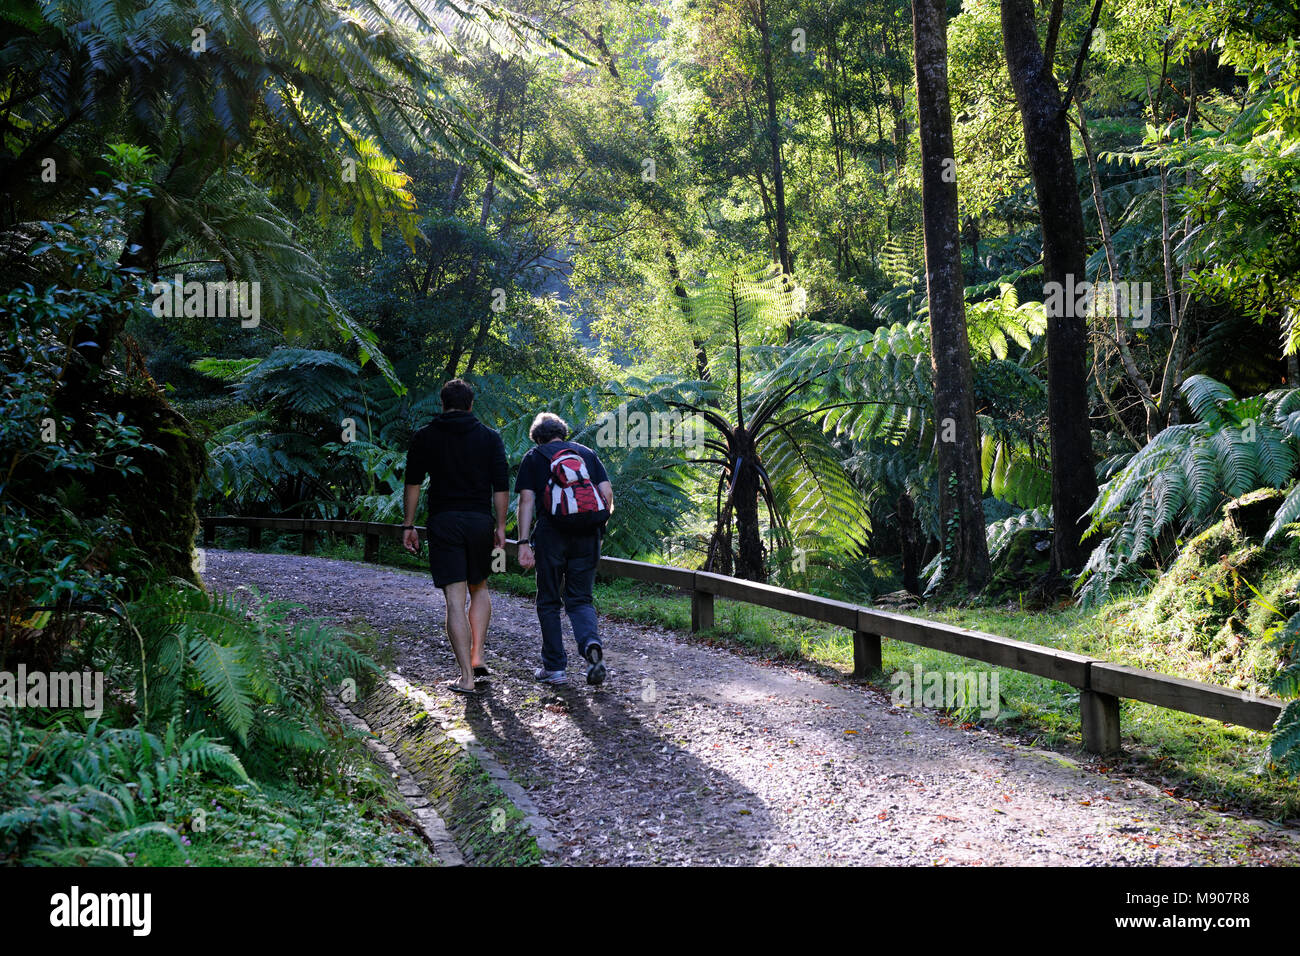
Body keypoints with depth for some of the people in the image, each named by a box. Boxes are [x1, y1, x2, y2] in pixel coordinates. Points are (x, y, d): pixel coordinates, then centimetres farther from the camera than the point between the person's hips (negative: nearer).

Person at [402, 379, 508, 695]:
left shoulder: (425, 437, 5)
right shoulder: (490, 437, 6)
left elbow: (413, 483, 0)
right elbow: (501, 486, 1)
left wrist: (409, 525, 4)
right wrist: (501, 526, 6)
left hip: (444, 522, -1)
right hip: (480, 521, 1)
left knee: (455, 599, -3)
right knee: (479, 589, 23)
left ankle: (466, 678, -7)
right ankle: (478, 655, 13)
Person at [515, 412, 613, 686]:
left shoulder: (534, 457, 8)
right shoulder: (586, 452, 15)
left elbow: (526, 501, -3)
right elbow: (607, 492, 5)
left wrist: (524, 543, -7)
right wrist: (601, 523, 17)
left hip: (551, 534, -2)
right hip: (588, 536, 2)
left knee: (549, 602, 11)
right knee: (580, 599, 11)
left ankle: (554, 666, 12)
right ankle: (591, 643, -17)